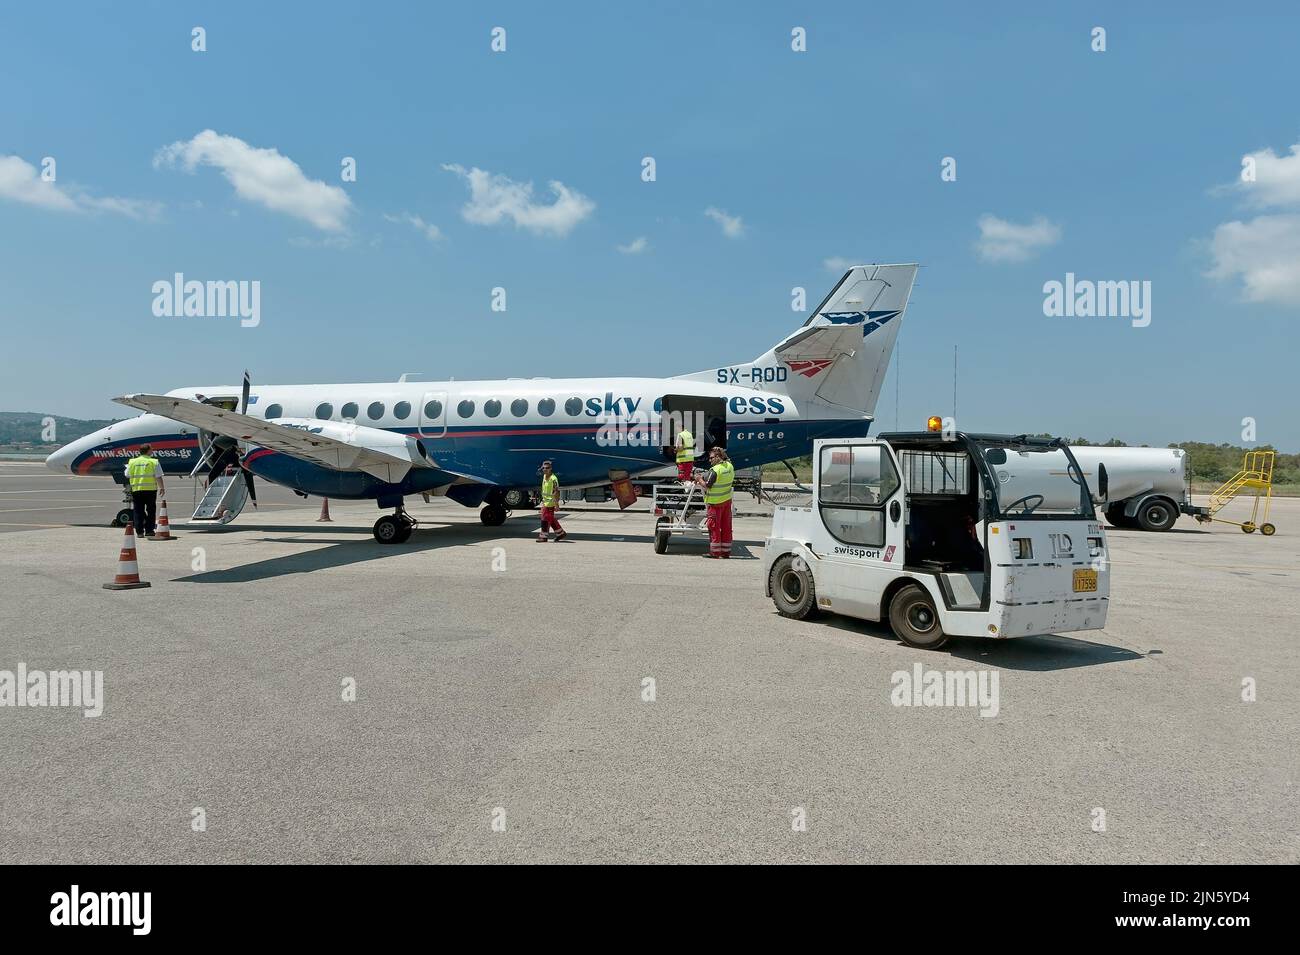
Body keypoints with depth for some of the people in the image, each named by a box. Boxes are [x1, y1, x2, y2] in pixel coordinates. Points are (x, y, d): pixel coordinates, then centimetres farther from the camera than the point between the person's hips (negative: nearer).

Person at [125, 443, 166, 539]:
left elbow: (128, 476, 10)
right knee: (151, 510, 6)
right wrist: (162, 488, 4)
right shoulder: (154, 462, -4)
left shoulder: (132, 462, 6)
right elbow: (158, 477, -6)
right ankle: (149, 531, 5)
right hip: (150, 489, -3)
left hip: (136, 489, 3)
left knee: (138, 511, 7)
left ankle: (139, 532, 6)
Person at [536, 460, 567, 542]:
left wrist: (556, 503, -22)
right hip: (545, 501, 9)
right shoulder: (544, 476, 9)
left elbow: (556, 492, -20)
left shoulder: (553, 479, -18)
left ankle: (543, 536, 2)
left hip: (550, 502, -9)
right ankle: (560, 533, 27)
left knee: (545, 518, -6)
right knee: (551, 519, 16)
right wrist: (543, 499, 24)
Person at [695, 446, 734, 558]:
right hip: (727, 500, 7)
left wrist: (699, 479, 0)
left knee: (714, 527, 2)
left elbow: (707, 485, -19)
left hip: (716, 502, -7)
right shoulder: (730, 466, 4)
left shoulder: (715, 470, -20)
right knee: (726, 527, 10)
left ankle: (714, 552, 5)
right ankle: (726, 552, 15)